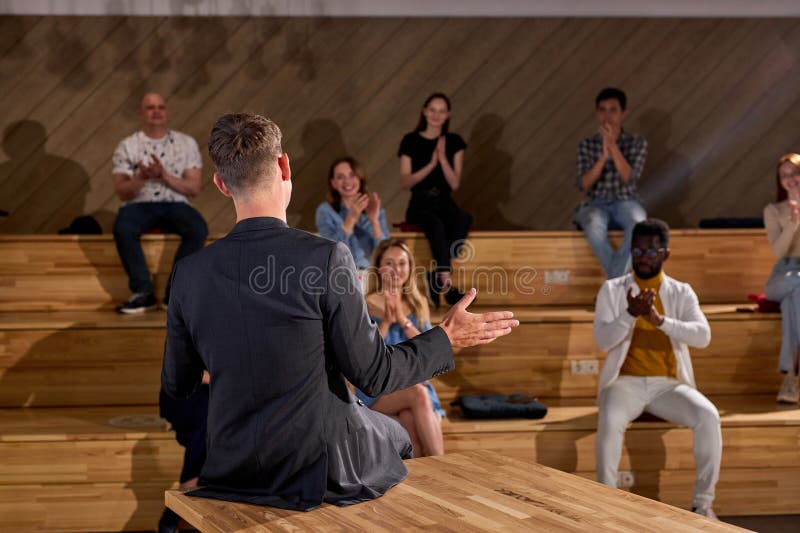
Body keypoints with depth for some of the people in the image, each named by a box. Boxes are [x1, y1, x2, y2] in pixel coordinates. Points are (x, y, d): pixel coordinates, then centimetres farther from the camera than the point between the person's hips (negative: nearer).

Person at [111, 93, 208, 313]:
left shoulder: (186, 143, 8)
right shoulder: (127, 146, 6)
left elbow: (194, 188, 2)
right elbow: (122, 192, 0)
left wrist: (165, 176, -14)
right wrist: (141, 177, -20)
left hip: (175, 204, 1)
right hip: (139, 204, -1)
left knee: (198, 229, -33)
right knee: (123, 229, -36)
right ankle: (143, 293, -26)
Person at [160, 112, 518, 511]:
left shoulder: (189, 273, -8)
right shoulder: (325, 257, -21)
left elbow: (176, 386, 3)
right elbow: (373, 376, -15)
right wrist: (448, 338, -1)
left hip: (232, 472, 4)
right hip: (318, 470, -4)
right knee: (394, 437, 30)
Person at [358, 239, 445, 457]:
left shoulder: (419, 304, 11)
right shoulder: (365, 306, -1)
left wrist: (403, 320, -12)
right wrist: (386, 321, -16)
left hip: (414, 381, 2)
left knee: (411, 420, -33)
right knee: (417, 394, -34)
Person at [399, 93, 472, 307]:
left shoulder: (454, 142, 9)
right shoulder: (411, 141, 2)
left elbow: (455, 183, 1)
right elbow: (405, 182, -3)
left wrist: (443, 158, -13)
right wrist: (431, 165, -15)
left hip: (445, 204, 3)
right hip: (420, 206, -3)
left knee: (465, 219, -34)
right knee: (436, 225, -38)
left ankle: (437, 278, -30)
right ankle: (448, 286, -41)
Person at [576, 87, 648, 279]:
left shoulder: (637, 143, 6)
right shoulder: (587, 145, 7)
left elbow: (629, 178, -10)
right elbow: (584, 185, -5)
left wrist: (613, 146, -18)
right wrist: (603, 156, -17)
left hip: (626, 203, 0)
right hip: (595, 205, 0)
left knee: (639, 223, -37)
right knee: (594, 224, -38)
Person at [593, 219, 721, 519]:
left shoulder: (681, 292, 6)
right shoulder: (612, 289, 3)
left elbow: (703, 336, -11)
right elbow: (603, 342, -7)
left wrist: (661, 320, -25)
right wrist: (631, 314, -23)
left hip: (668, 384, 1)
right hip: (626, 382, -1)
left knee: (708, 416, -27)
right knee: (610, 420, -34)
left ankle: (703, 501, -13)